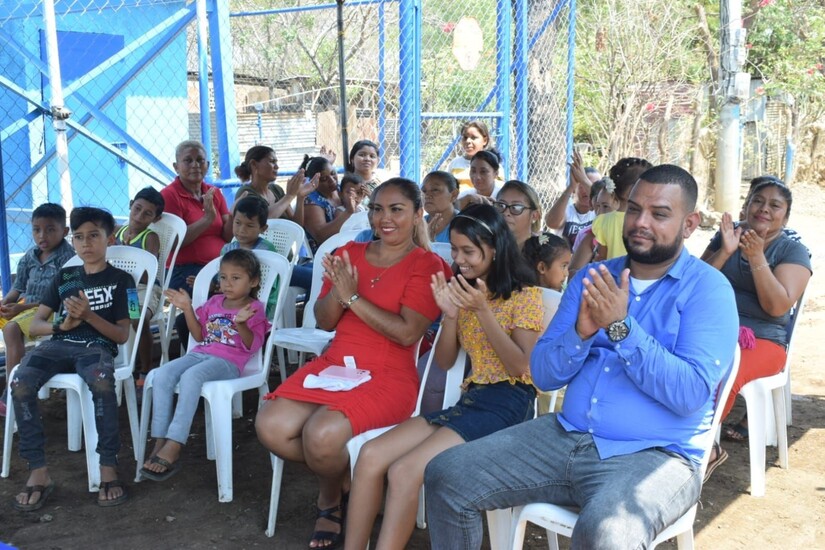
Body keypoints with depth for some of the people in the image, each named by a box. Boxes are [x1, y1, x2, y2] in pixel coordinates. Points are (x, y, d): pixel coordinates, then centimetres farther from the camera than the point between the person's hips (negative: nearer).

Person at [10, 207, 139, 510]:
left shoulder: (121, 280, 9)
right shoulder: (64, 277, 20)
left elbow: (122, 335, 3)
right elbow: (35, 325, 16)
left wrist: (89, 316, -12)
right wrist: (62, 325, -5)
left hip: (97, 347, -3)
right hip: (58, 344, 4)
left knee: (102, 382, -39)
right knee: (20, 384, -28)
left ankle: (108, 467, -26)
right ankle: (38, 472, -19)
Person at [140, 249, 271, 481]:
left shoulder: (254, 308, 5)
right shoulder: (214, 302, 23)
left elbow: (251, 345, -6)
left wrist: (241, 323, -24)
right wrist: (188, 309, 12)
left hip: (228, 362, -6)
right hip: (199, 354, 6)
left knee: (191, 376, -36)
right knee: (162, 374, -23)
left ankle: (173, 448, -38)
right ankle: (160, 442, -24)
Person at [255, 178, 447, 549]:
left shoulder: (427, 265, -5)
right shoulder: (348, 254, 11)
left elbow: (407, 333, -17)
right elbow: (324, 322, 8)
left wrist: (353, 297, -15)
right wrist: (337, 290, -13)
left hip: (387, 376, -6)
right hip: (333, 364, 6)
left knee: (322, 436, -29)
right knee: (270, 426, -16)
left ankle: (330, 497, 8)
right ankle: (342, 477, 11)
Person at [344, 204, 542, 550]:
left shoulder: (525, 295, -4)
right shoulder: (466, 290, 16)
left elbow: (520, 368, -14)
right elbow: (443, 362, 12)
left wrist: (482, 310, -20)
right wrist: (450, 313, -5)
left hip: (508, 404, -7)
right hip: (469, 399, 7)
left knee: (404, 472, -25)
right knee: (371, 455, -14)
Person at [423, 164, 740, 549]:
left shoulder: (708, 289, -4)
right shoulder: (591, 279, 11)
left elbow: (691, 394, -17)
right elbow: (543, 375, 6)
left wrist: (620, 326, -20)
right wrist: (581, 333, -13)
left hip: (654, 455, -5)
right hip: (565, 435, 5)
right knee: (445, 477, -5)